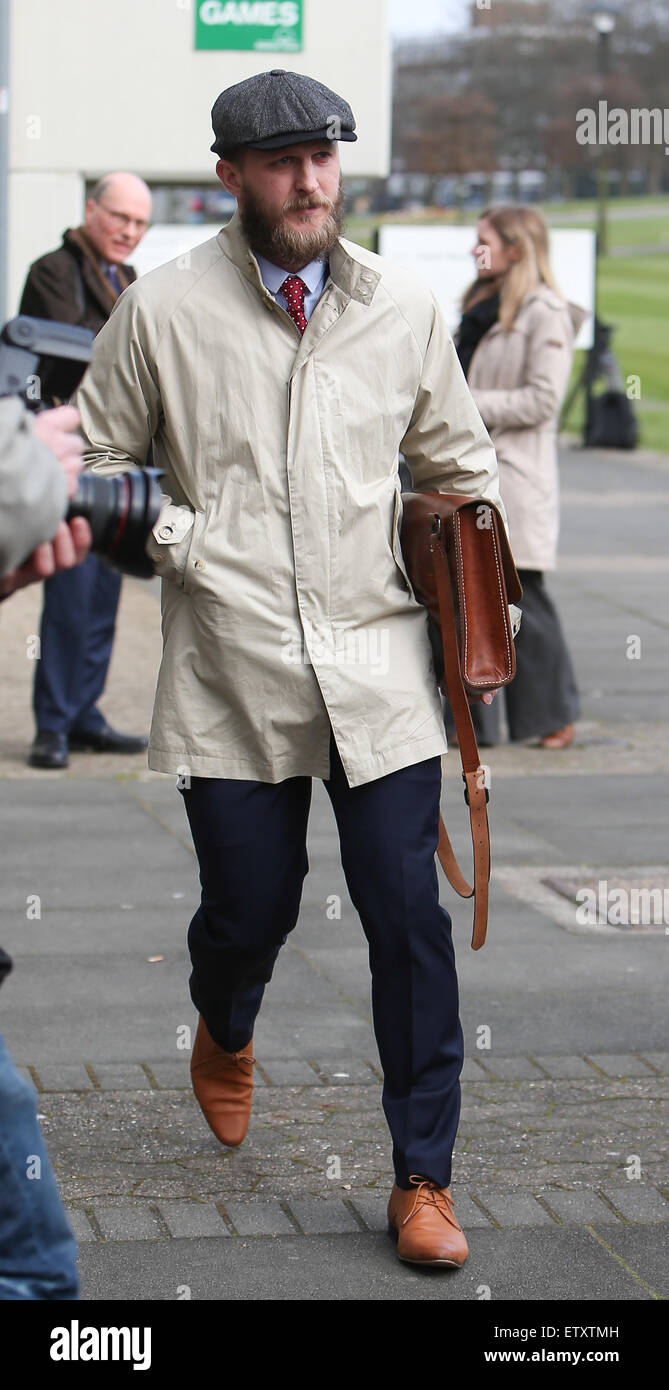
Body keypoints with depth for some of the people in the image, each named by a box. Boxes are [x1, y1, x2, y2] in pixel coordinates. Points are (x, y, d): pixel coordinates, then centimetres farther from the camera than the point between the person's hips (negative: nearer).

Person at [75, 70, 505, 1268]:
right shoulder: (163, 310, -2)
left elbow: (461, 467, 16)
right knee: (250, 906, 8)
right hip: (230, 665, -1)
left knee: (407, 915, -3)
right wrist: (181, 538, -7)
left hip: (377, 663, 1)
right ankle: (224, 1037, 46)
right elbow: (93, 464, 7)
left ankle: (423, 1179, 9)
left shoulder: (402, 306, 5)